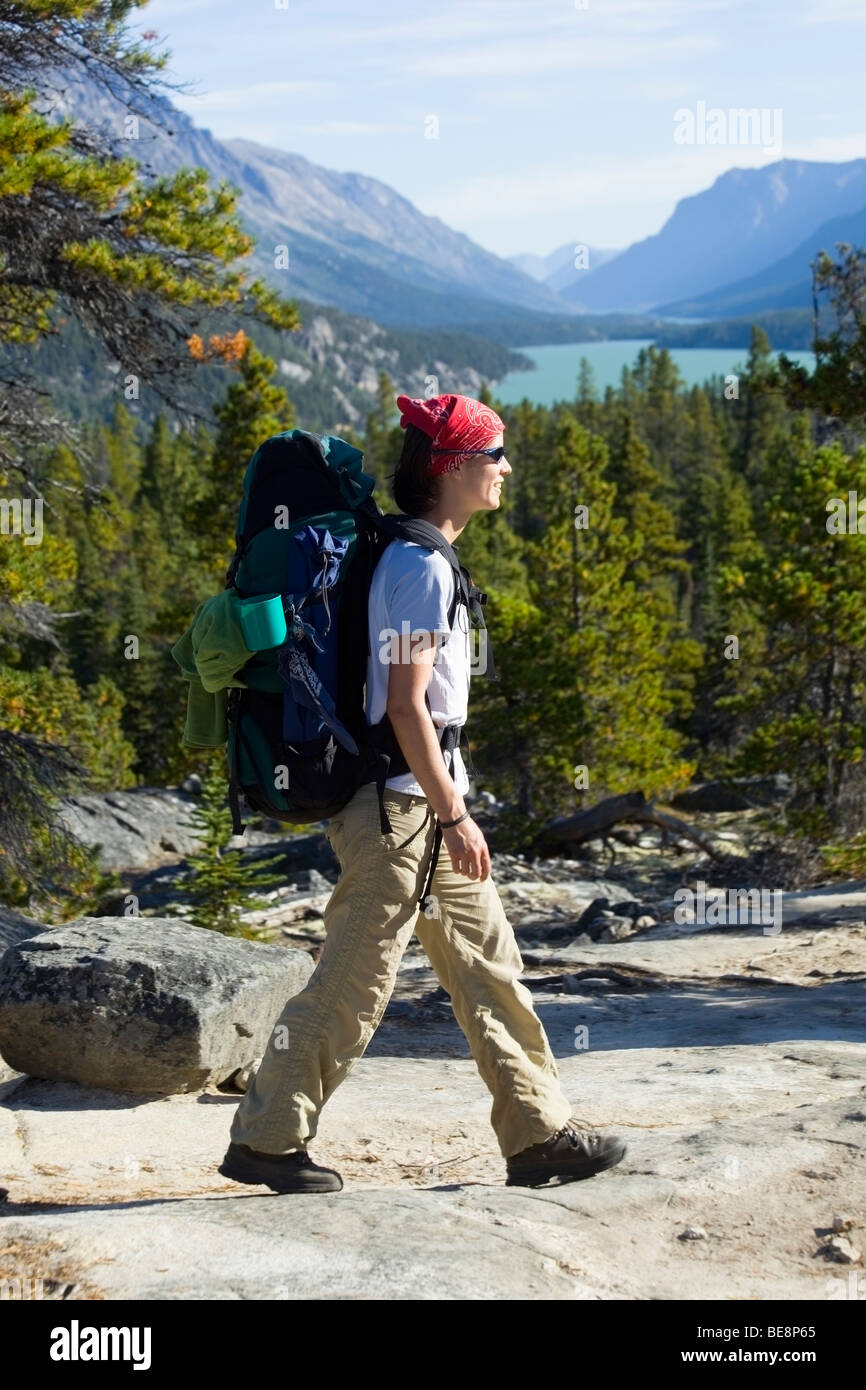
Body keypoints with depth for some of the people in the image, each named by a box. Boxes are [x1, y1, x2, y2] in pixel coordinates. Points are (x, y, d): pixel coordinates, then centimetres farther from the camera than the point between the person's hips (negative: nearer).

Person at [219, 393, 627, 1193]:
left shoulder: (417, 558, 14)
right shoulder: (421, 565, -16)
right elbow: (405, 703, -21)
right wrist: (454, 814, -19)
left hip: (422, 801, 10)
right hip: (402, 800, -10)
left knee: (488, 963, 12)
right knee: (354, 983, -2)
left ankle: (540, 1133, 19)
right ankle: (266, 1139, 10)